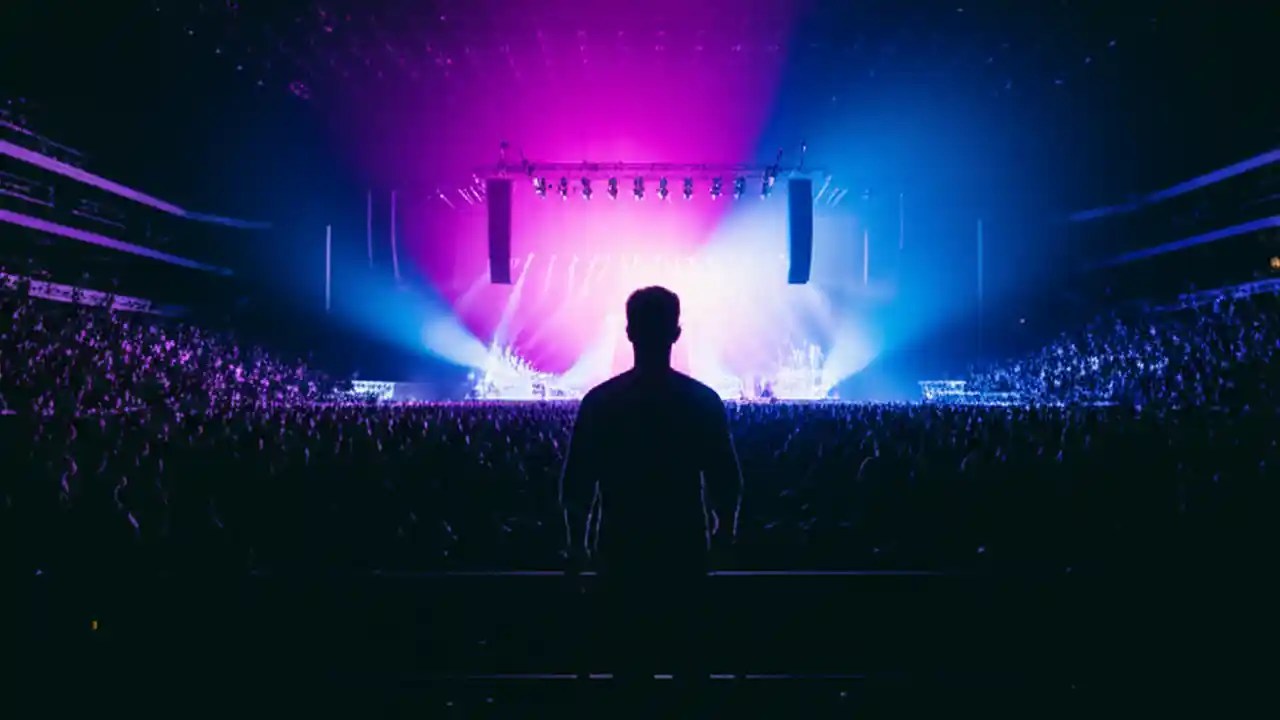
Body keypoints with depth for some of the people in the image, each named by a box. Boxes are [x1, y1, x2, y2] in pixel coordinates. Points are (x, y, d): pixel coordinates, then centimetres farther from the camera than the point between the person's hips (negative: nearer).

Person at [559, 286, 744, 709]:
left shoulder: (600, 401, -9)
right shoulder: (704, 400, -8)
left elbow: (575, 484, -5)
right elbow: (726, 482, -4)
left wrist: (577, 542, 10)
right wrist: (724, 531, 15)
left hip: (621, 551, 0)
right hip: (685, 551, 0)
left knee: (629, 661, 12)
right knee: (689, 659, 13)